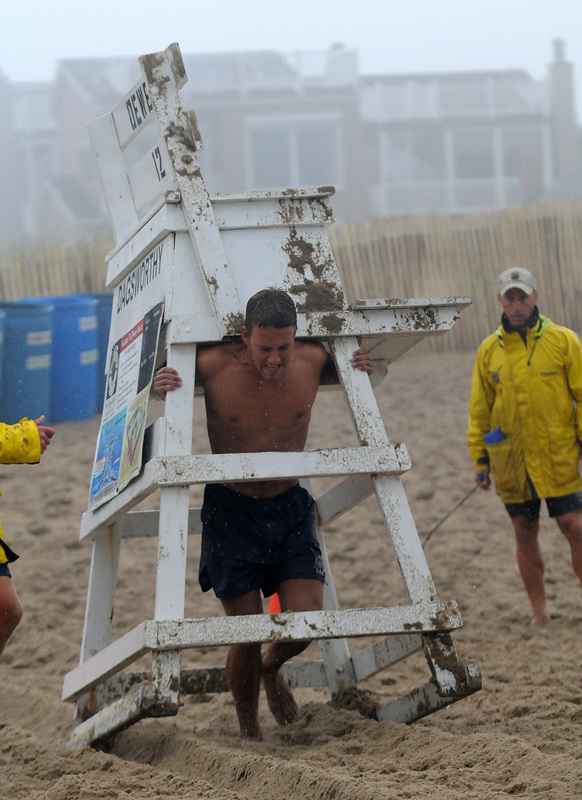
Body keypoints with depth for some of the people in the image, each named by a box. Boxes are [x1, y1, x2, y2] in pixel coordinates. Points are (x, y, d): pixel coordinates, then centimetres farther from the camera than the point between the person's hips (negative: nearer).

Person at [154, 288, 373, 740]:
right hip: (231, 511, -2)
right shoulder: (214, 366, -19)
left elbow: (346, 372, 14)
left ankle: (273, 670, 29)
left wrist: (364, 369, -8)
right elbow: (162, 376, 0)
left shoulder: (312, 361, -11)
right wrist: (160, 386, -23)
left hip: (290, 508, 2)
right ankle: (249, 734, 20)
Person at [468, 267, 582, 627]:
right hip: (511, 461, 2)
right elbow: (480, 409, 11)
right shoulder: (489, 350, 5)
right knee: (525, 534, 6)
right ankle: (540, 611, 16)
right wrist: (480, 459, 9)